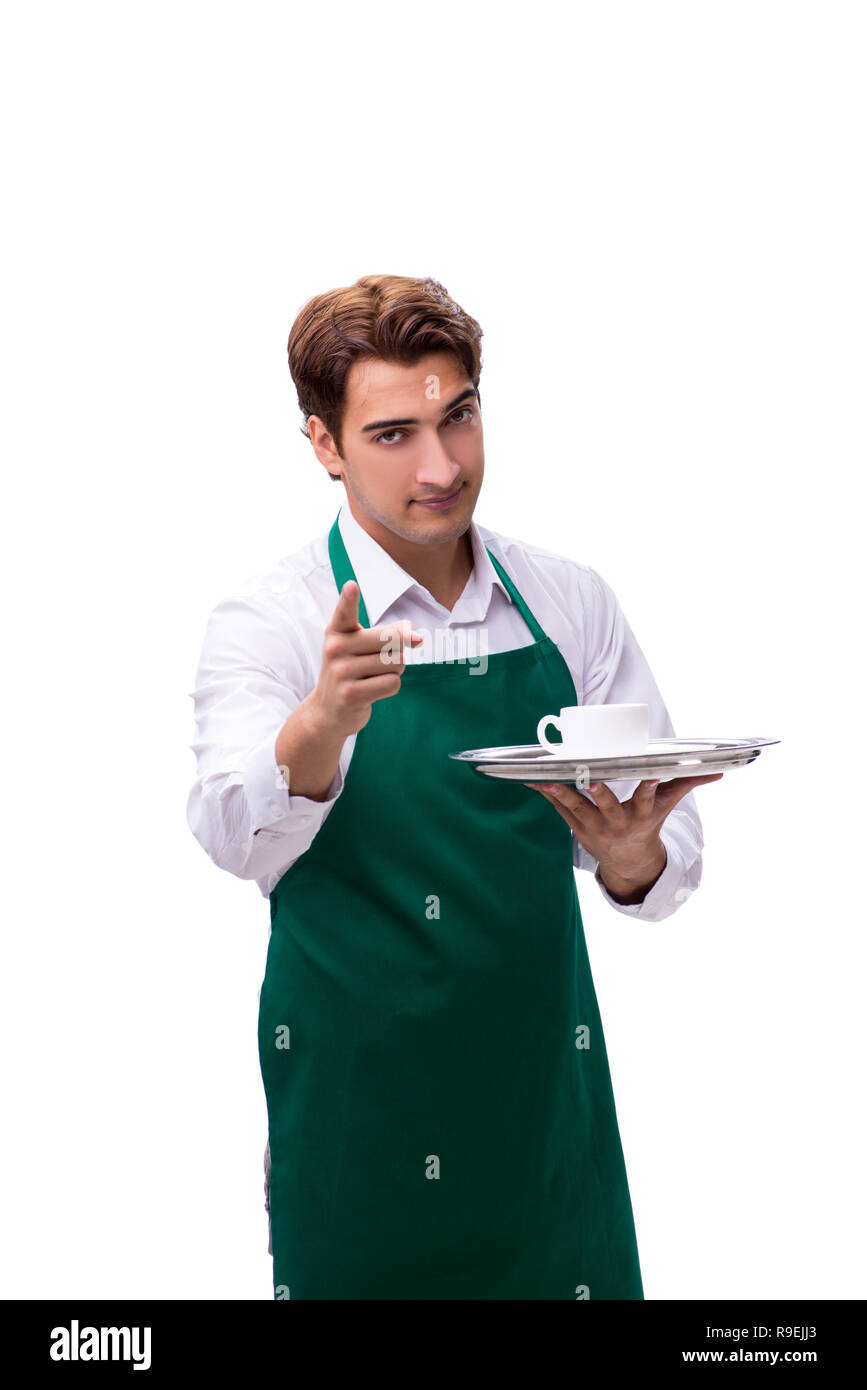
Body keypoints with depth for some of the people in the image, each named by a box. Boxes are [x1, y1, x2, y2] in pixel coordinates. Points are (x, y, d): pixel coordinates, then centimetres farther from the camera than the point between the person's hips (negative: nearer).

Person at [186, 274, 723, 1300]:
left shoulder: (570, 603, 2)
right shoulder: (271, 621, -8)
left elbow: (669, 846, 1)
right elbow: (235, 834, -26)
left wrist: (633, 858, -22)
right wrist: (321, 727, -47)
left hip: (546, 1089, 3)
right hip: (354, 1098, -3)